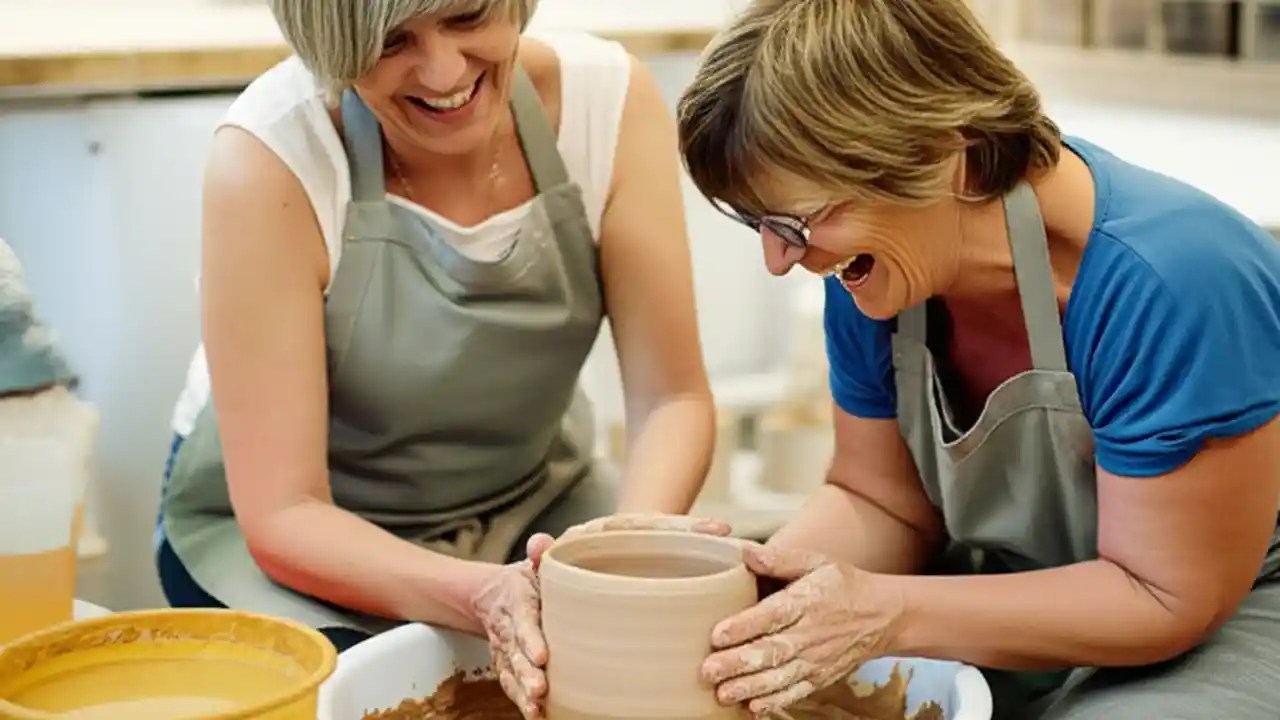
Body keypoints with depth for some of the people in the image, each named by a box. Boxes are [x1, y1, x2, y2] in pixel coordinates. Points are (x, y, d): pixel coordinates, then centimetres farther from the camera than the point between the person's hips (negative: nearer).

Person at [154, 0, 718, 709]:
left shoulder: (609, 97, -18)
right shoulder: (271, 157, -26)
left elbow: (672, 397, -15)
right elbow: (283, 515, -25)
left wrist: (636, 542, -36)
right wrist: (483, 595, -42)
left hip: (532, 502, 3)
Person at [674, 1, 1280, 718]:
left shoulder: (1166, 284, -32)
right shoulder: (874, 271, -11)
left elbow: (1168, 597, -24)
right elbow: (882, 501, 0)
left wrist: (890, 612, -31)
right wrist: (755, 578, -22)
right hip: (1025, 596, 6)